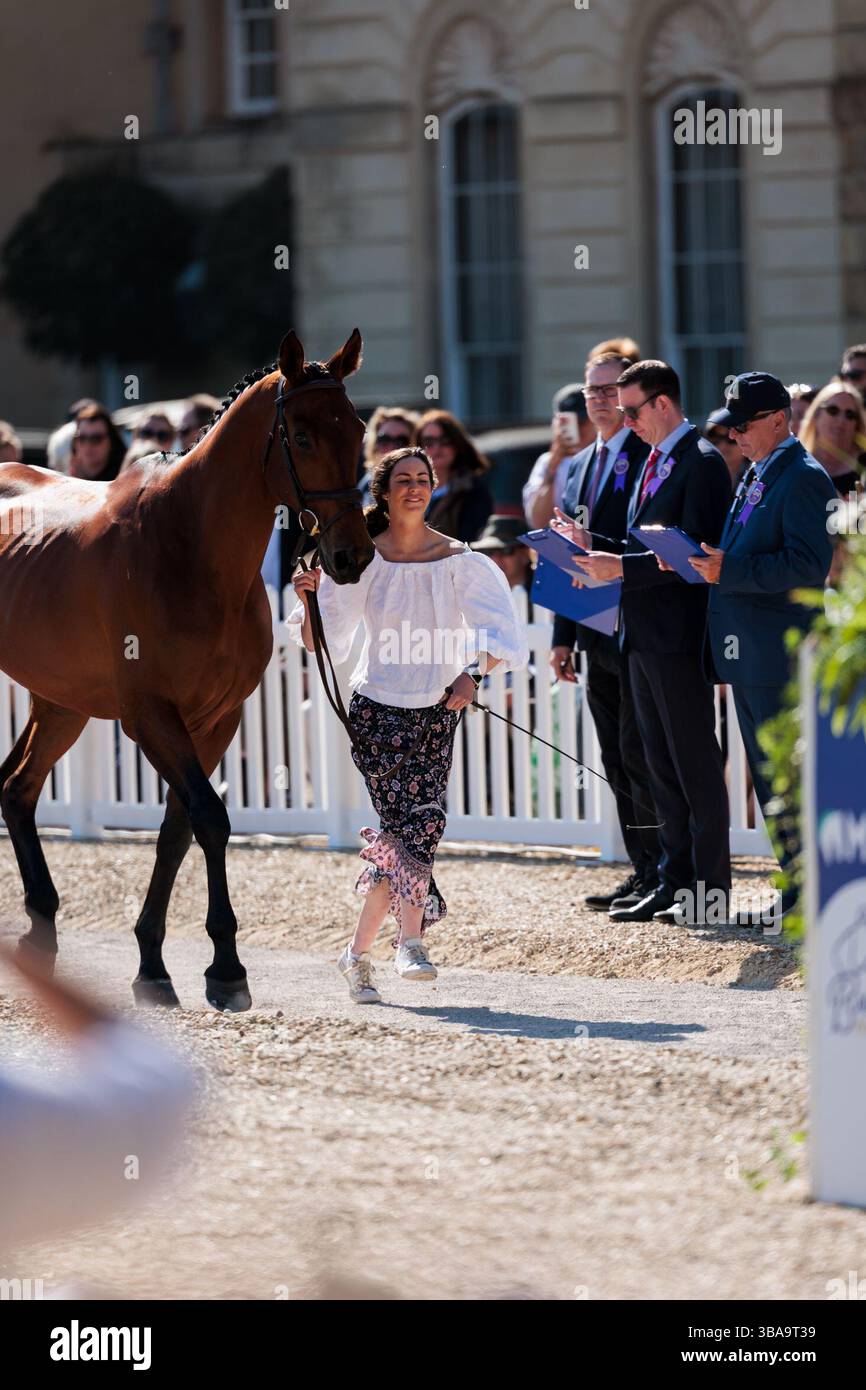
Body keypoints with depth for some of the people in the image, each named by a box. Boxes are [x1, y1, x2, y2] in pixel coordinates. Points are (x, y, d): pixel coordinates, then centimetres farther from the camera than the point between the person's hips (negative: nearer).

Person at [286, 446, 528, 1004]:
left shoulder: (458, 561, 0)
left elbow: (499, 631, -6)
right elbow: (320, 642, -1)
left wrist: (473, 672, -24)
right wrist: (310, 600, -19)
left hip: (436, 709, 2)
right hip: (377, 707, -2)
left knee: (416, 828, -4)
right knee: (415, 818, -17)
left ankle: (360, 951, 5)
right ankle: (411, 941, -15)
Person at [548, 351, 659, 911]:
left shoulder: (651, 458, -8)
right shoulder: (580, 467, 18)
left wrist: (596, 547, -23)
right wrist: (564, 637, 17)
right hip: (598, 635, 8)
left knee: (639, 753, -8)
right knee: (618, 759, 9)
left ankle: (659, 875, -4)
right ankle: (642, 871, 14)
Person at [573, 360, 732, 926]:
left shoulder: (702, 463, -12)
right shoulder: (654, 462, 17)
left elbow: (696, 553, -20)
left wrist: (620, 567, -22)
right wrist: (594, 546, 5)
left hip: (679, 637, -10)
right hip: (643, 636, 10)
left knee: (696, 764, -4)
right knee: (662, 767, 12)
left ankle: (711, 889, 1)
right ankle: (674, 882, 17)